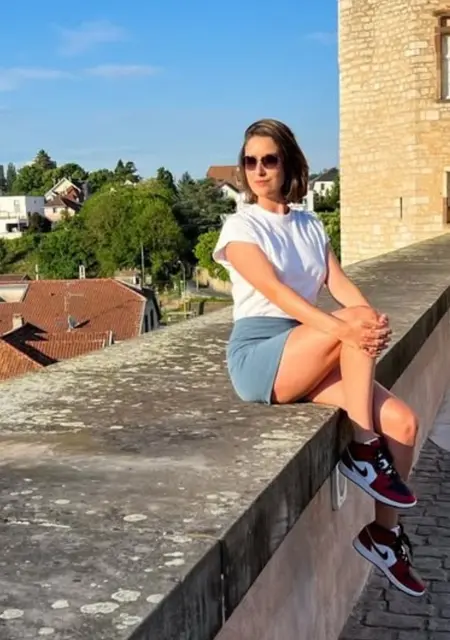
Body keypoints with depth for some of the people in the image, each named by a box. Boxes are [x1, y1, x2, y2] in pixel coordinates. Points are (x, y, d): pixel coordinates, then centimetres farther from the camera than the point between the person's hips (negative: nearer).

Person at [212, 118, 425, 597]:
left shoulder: (311, 226, 14)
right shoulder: (241, 226, -4)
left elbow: (339, 284, -1)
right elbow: (274, 290, -21)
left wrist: (375, 320, -24)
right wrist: (344, 326, -36)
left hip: (307, 356, 6)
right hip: (258, 355, -5)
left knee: (402, 422, -13)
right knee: (352, 326, -30)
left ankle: (384, 531, 5)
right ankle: (363, 450, -17)